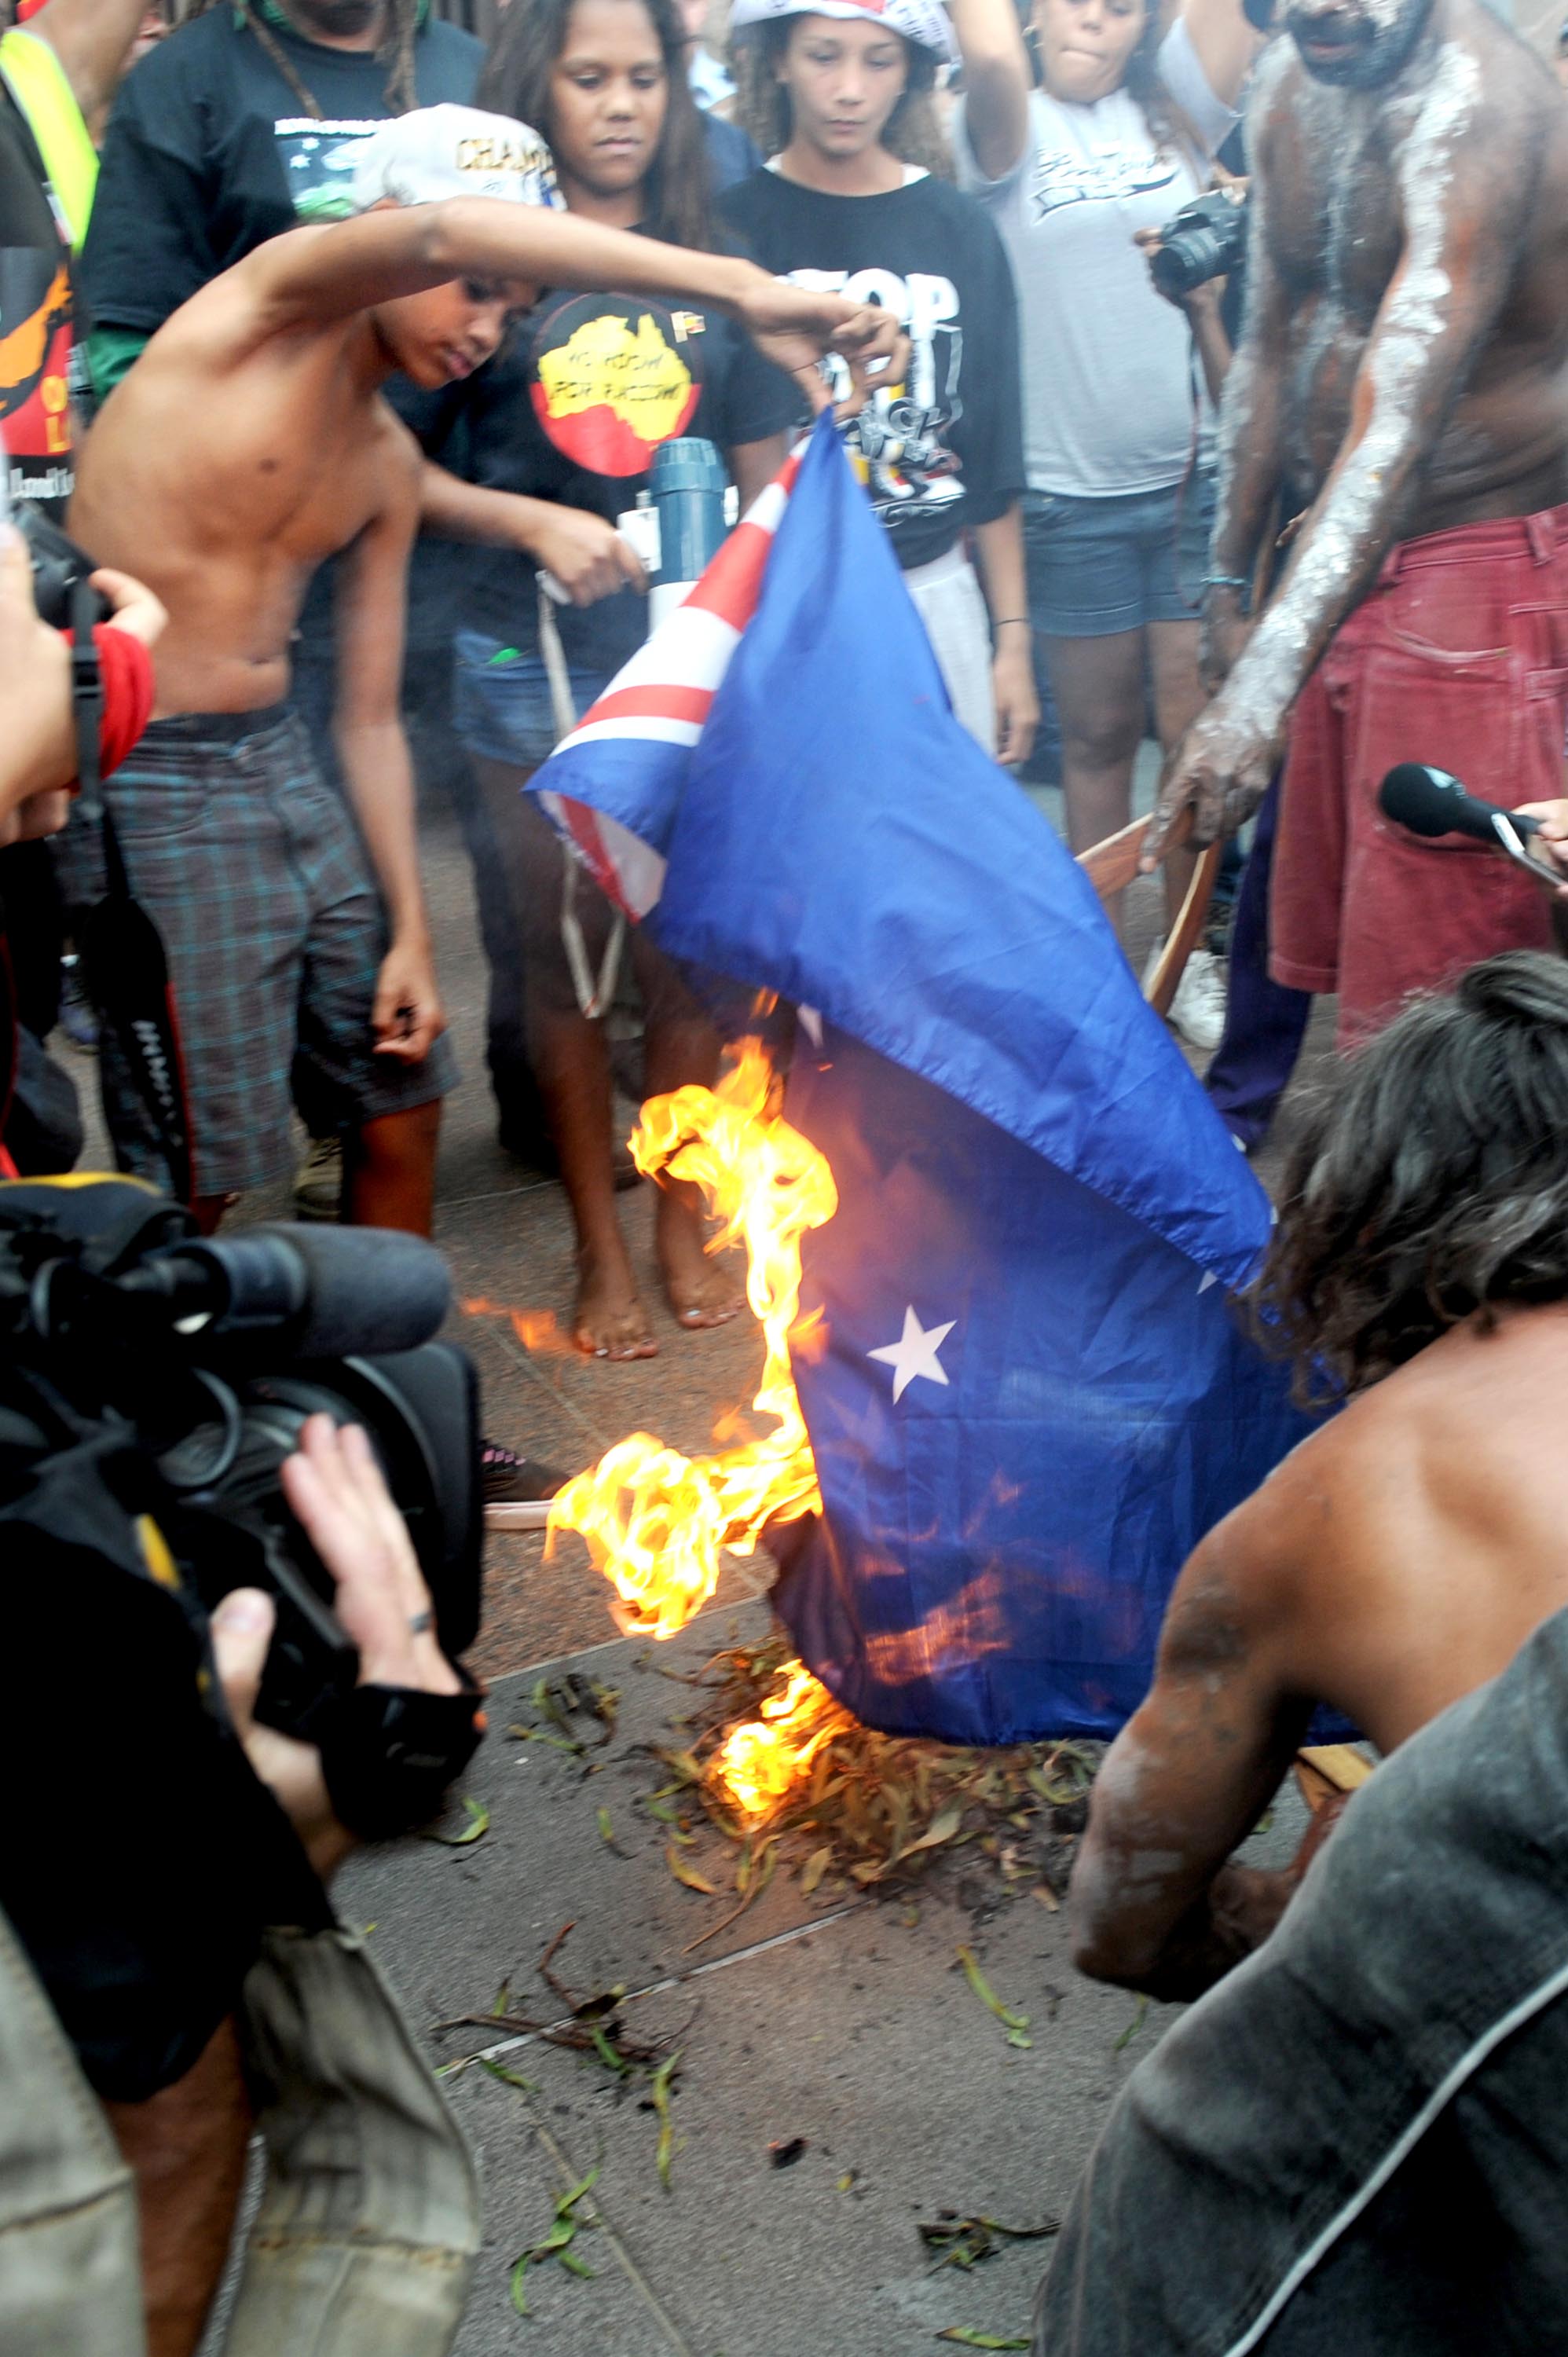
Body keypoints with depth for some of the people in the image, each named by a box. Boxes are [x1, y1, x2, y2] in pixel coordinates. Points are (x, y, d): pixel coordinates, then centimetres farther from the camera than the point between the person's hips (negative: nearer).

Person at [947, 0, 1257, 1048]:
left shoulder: (1173, 116, 8)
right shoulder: (1012, 130, 1)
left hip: (1194, 478, 2)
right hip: (1071, 490, -2)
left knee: (1199, 729, 2)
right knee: (1099, 735, 8)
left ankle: (1191, 959, 16)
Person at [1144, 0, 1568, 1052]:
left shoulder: (1472, 104, -23)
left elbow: (1401, 419, -35)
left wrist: (1263, 685, -45)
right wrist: (1231, 581, 13)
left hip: (1479, 568, -8)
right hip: (1346, 564, 9)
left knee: (1424, 1002, -7)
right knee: (1325, 948, 18)